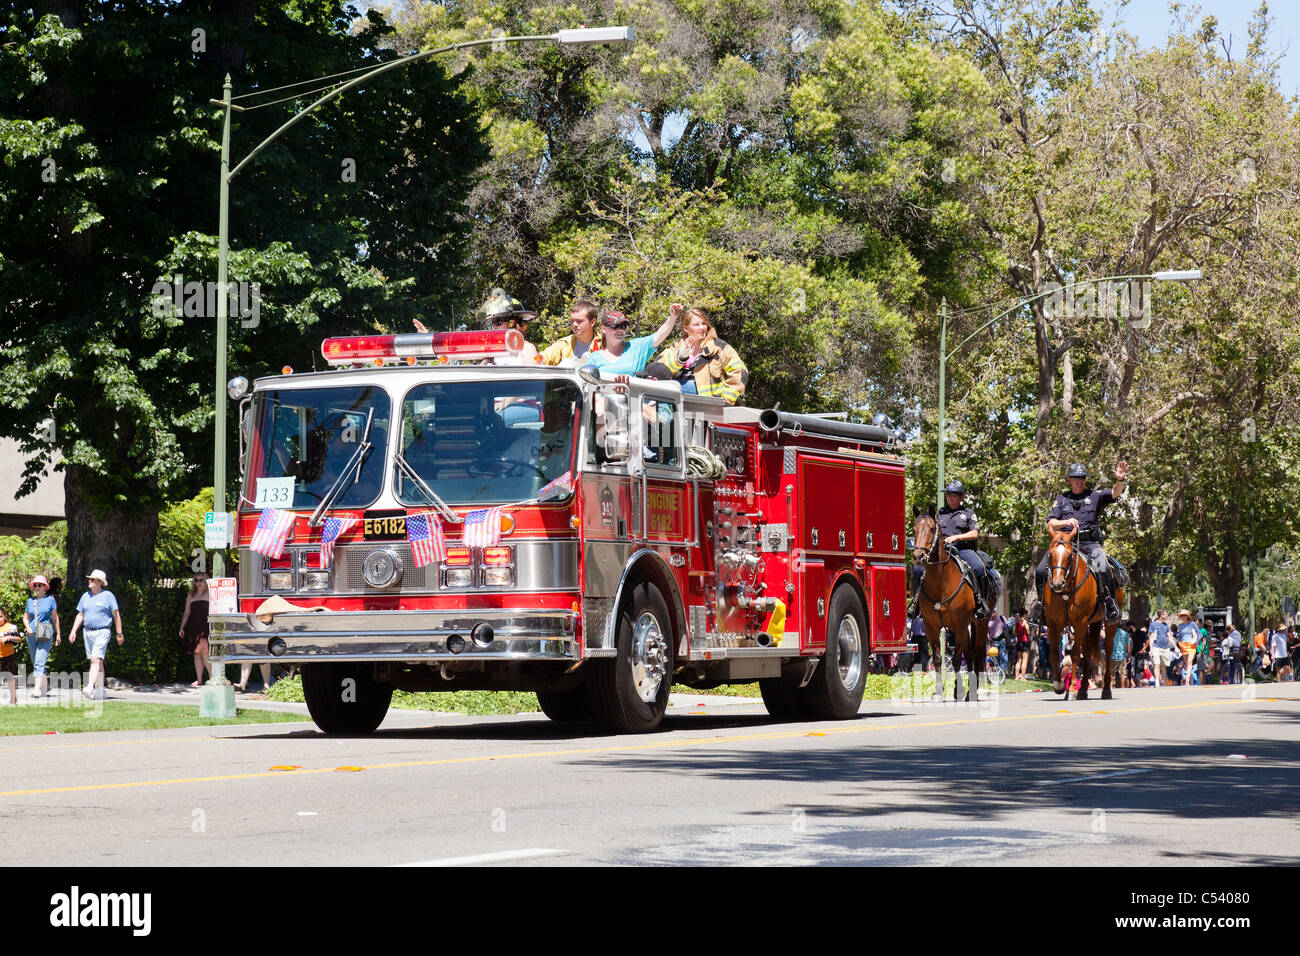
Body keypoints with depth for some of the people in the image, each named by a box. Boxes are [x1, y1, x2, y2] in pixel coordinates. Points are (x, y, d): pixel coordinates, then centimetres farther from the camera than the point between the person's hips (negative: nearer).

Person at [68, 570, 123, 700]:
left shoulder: (108, 595, -3)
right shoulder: (85, 596, 13)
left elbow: (116, 615, 0)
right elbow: (80, 615, 17)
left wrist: (119, 633, -1)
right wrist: (73, 631, 7)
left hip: (102, 632, -6)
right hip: (88, 632, 6)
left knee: (96, 660, -18)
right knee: (98, 661, 11)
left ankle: (90, 688, -30)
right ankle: (101, 689, 17)